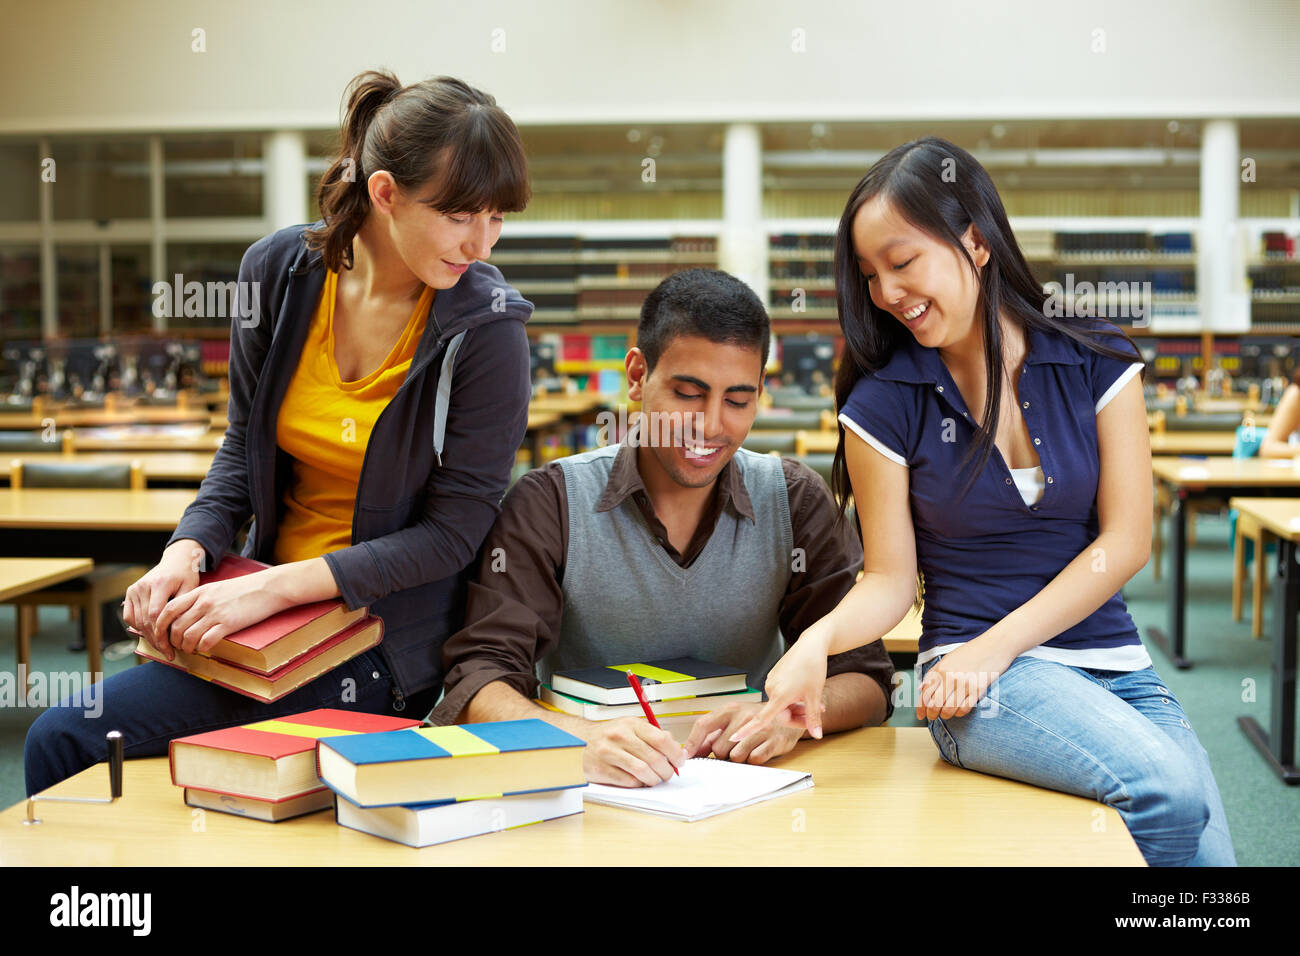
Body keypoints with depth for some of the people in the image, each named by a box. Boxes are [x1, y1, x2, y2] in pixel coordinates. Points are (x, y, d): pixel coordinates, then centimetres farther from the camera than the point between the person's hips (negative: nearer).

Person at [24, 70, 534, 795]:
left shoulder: (486, 327, -15)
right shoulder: (280, 270, -2)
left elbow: (453, 531, -14)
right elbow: (245, 448, 10)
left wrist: (276, 586, -21)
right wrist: (188, 552, -9)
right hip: (272, 606, 5)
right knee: (59, 740, -6)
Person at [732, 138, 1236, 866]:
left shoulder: (1096, 361, 2)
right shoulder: (883, 404, -2)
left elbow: (1125, 541, -2)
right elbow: (892, 579, 0)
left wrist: (994, 645, -12)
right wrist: (819, 641, -22)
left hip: (1115, 664, 3)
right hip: (981, 680, -3)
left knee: (1207, 850, -15)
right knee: (1168, 794, -27)